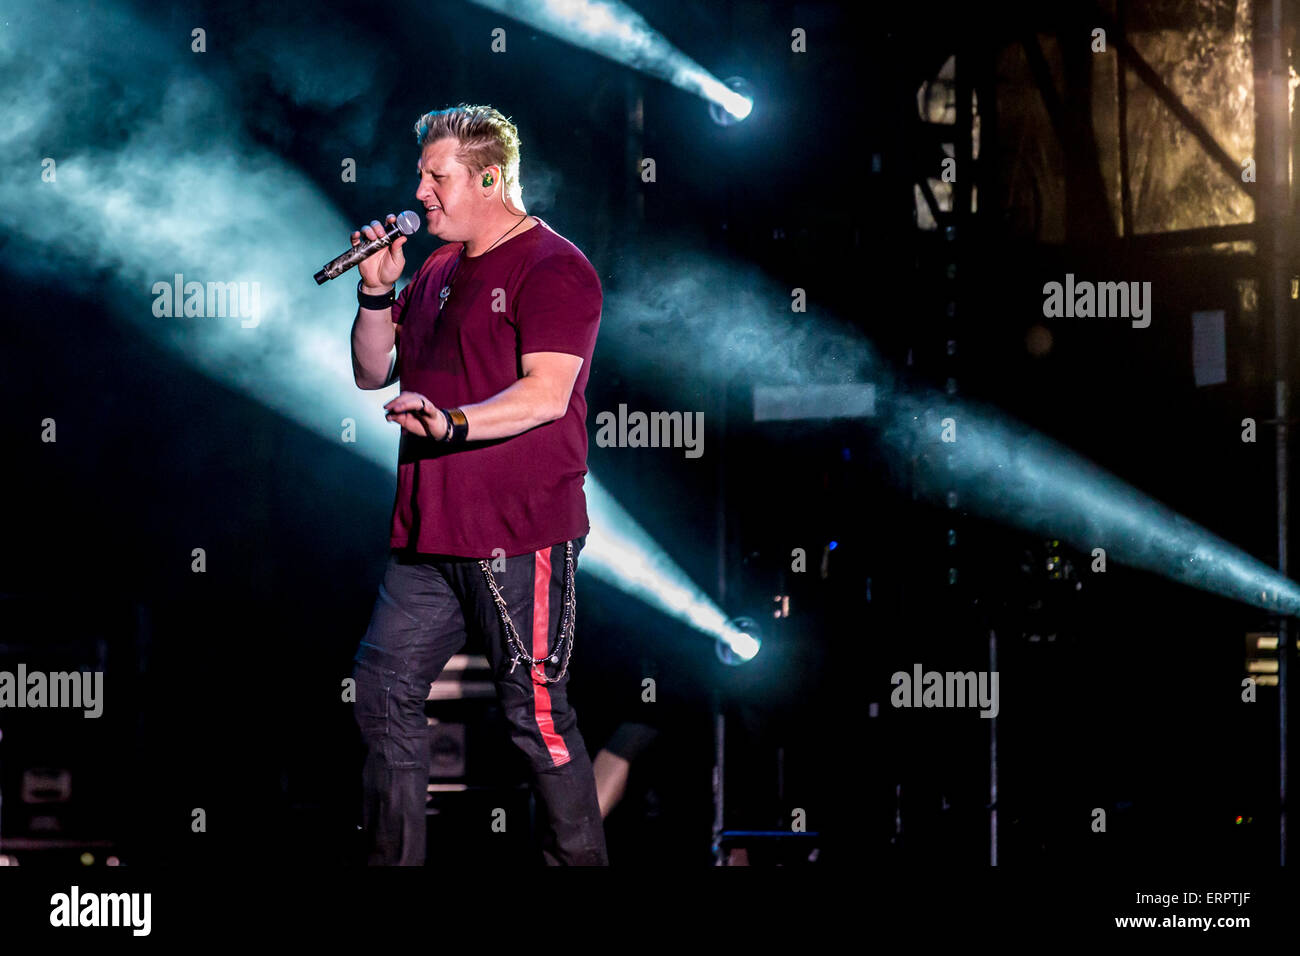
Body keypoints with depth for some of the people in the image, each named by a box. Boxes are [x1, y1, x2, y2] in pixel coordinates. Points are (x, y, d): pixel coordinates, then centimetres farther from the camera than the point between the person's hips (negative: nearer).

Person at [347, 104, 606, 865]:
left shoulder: (552, 268, -9)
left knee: (536, 712, -5)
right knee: (385, 694, 9)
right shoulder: (439, 272, 17)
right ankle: (391, 860, 18)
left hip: (520, 537, -8)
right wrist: (378, 292, 3)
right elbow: (374, 372, 19)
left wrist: (452, 423, -34)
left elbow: (546, 394, -20)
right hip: (429, 532, 8)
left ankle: (579, 860, 4)